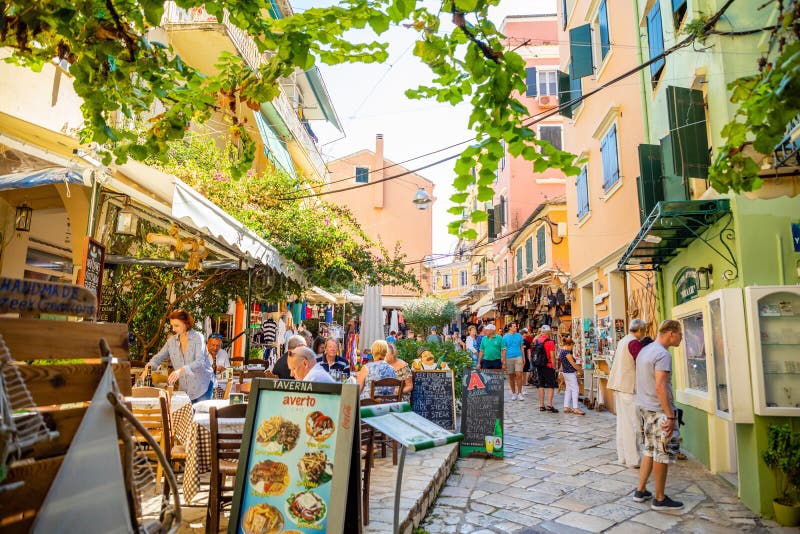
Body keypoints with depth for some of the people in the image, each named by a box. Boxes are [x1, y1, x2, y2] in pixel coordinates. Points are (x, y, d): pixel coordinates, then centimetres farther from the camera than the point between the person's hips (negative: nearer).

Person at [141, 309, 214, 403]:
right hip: (185, 387, 5)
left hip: (202, 385, -5)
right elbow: (158, 357, 10)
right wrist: (148, 367, -12)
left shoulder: (197, 337, -13)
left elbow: (200, 362, -24)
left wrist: (181, 370, -39)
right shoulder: (172, 341, 3)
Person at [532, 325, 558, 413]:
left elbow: (532, 354, 9)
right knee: (551, 386, 0)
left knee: (541, 385, 11)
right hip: (548, 366, -5)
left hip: (538, 367, 6)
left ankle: (541, 405, 14)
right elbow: (552, 357, -12)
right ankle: (549, 405, -8)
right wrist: (554, 367, -5)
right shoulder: (550, 342, -12)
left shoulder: (536, 341, 4)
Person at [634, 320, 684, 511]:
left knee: (649, 451, 17)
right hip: (659, 411, -9)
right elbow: (660, 387, -23)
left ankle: (640, 491, 24)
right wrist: (670, 416, -20)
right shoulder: (663, 355, -16)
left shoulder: (644, 351, 14)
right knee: (663, 454, 2)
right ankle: (660, 499, 12)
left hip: (644, 408, 9)